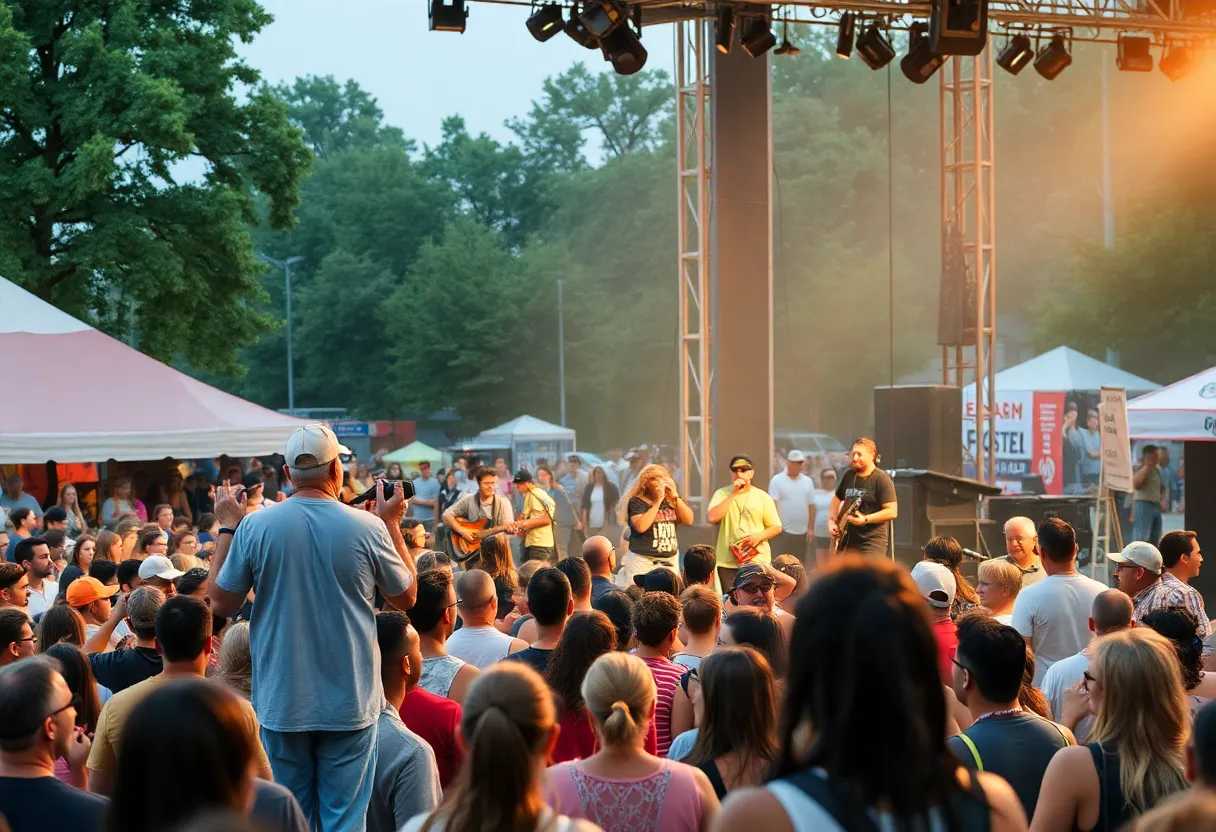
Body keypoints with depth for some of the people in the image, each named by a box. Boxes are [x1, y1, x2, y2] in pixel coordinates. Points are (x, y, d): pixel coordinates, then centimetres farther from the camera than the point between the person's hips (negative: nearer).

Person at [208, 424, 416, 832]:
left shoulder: (254, 527, -8)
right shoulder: (367, 527, -9)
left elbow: (220, 602, 4)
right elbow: (406, 596, 5)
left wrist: (227, 527, 13)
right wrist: (392, 524, 14)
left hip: (281, 705, 1)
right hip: (349, 704, -1)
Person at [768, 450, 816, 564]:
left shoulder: (807, 481, 10)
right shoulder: (777, 480, -4)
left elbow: (811, 506, 11)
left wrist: (811, 528, 7)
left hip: (802, 531, 5)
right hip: (784, 530, -5)